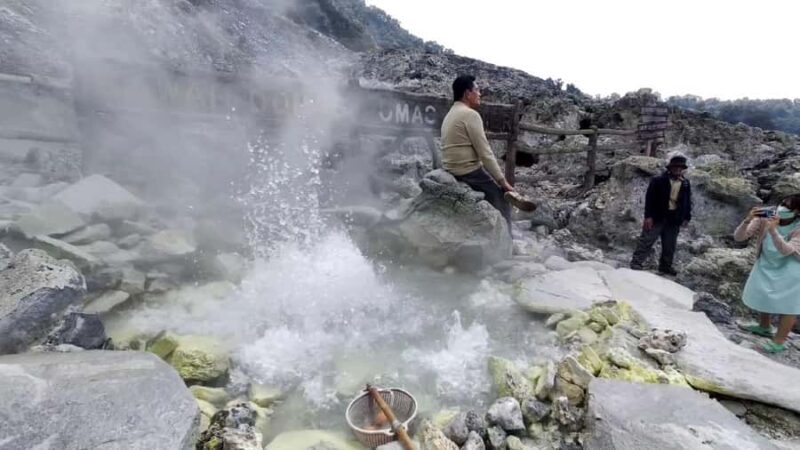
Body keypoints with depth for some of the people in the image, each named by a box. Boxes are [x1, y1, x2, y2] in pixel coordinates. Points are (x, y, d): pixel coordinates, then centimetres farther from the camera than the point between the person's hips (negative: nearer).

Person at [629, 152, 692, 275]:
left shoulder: (686, 184, 9)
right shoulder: (658, 180, -7)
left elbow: (688, 202, 16)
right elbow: (649, 198, -10)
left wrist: (687, 217, 10)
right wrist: (648, 216, -15)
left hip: (674, 219, 5)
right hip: (657, 217, -5)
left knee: (670, 245, 13)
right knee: (647, 240, -6)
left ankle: (665, 266, 26)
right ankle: (636, 262, -2)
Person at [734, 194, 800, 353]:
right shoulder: (763, 219, -20)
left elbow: (786, 250, -39)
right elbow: (738, 237, -23)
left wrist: (773, 230, -50)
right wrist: (748, 220, -39)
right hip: (767, 264, 5)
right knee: (762, 295, 18)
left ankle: (779, 342, 11)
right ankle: (764, 327, 41)